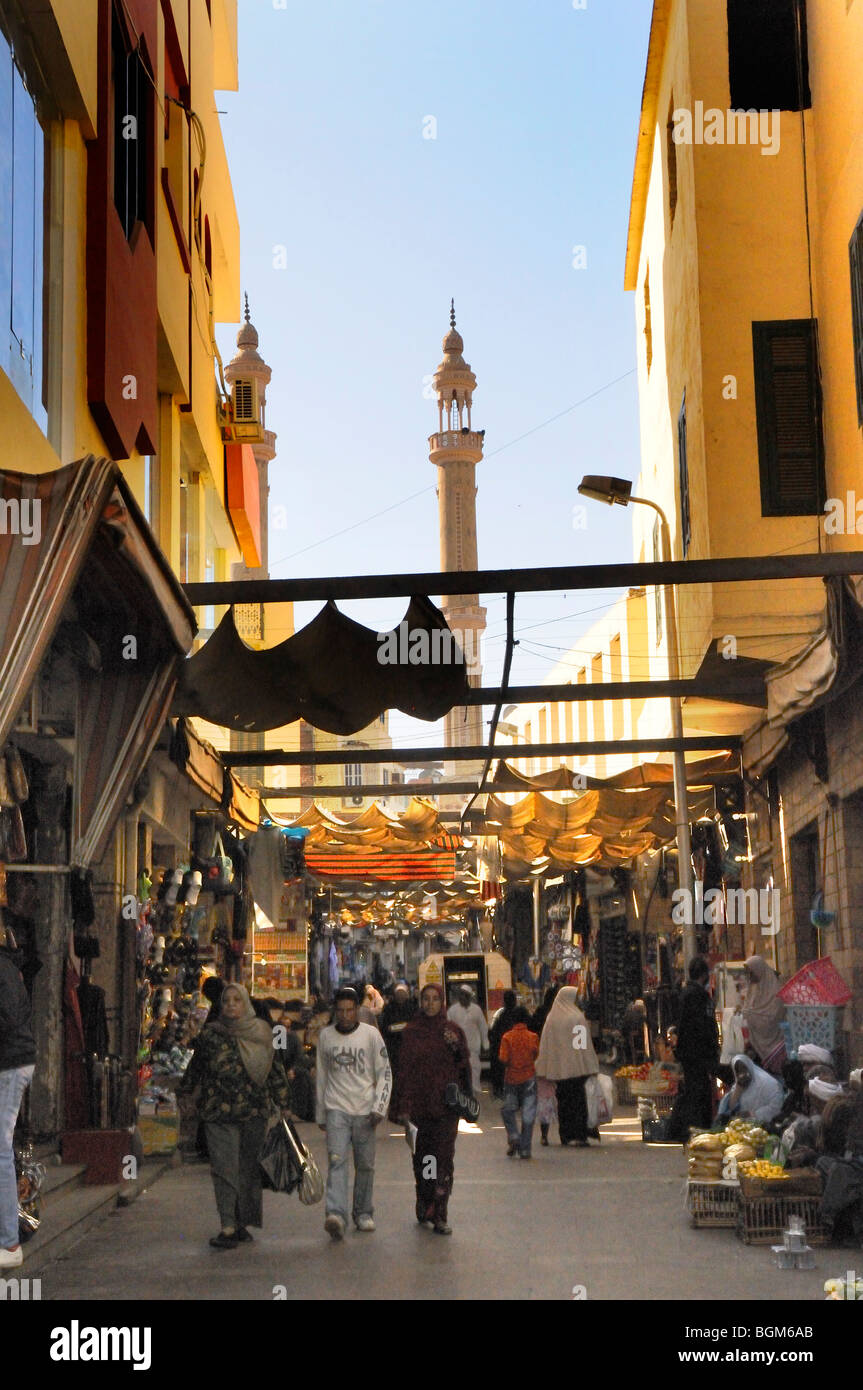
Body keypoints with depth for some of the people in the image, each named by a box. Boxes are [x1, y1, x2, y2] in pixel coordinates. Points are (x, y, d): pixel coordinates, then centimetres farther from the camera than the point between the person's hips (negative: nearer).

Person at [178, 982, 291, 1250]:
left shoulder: (262, 1033, 5)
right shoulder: (210, 1035, 2)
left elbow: (275, 1069, 10)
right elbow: (196, 1066, 15)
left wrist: (283, 1105, 9)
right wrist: (187, 1093, 23)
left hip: (255, 1113, 1)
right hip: (219, 1113, -1)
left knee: (249, 1168, 6)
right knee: (224, 1168, -9)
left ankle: (243, 1222, 16)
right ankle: (228, 1226, -9)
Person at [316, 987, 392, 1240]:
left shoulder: (371, 1034, 0)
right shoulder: (325, 1036, 6)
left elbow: (384, 1073, 2)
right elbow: (322, 1076, 14)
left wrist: (379, 1107, -9)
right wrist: (320, 1114, 15)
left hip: (364, 1110, 0)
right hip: (336, 1108, 0)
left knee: (365, 1164, 6)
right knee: (336, 1160, -15)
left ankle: (363, 1213, 22)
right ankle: (336, 1215, -25)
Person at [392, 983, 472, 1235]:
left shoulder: (452, 1030, 5)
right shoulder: (411, 1032, 4)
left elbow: (464, 1066, 6)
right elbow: (404, 1069, 2)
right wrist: (403, 1106, -3)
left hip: (446, 1103, -1)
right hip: (419, 1105, 1)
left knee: (444, 1157, -5)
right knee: (422, 1156, 6)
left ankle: (440, 1215, -4)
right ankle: (424, 1207, 24)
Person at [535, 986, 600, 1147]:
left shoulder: (551, 1019, 2)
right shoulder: (578, 1018, -6)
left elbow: (545, 1046, 3)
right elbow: (586, 1045, -5)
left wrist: (544, 1071, 6)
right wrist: (592, 1068, -1)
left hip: (558, 1067, 3)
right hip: (578, 1067, -3)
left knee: (563, 1100, 10)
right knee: (579, 1099, 4)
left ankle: (565, 1136, 10)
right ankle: (580, 1135, -1)